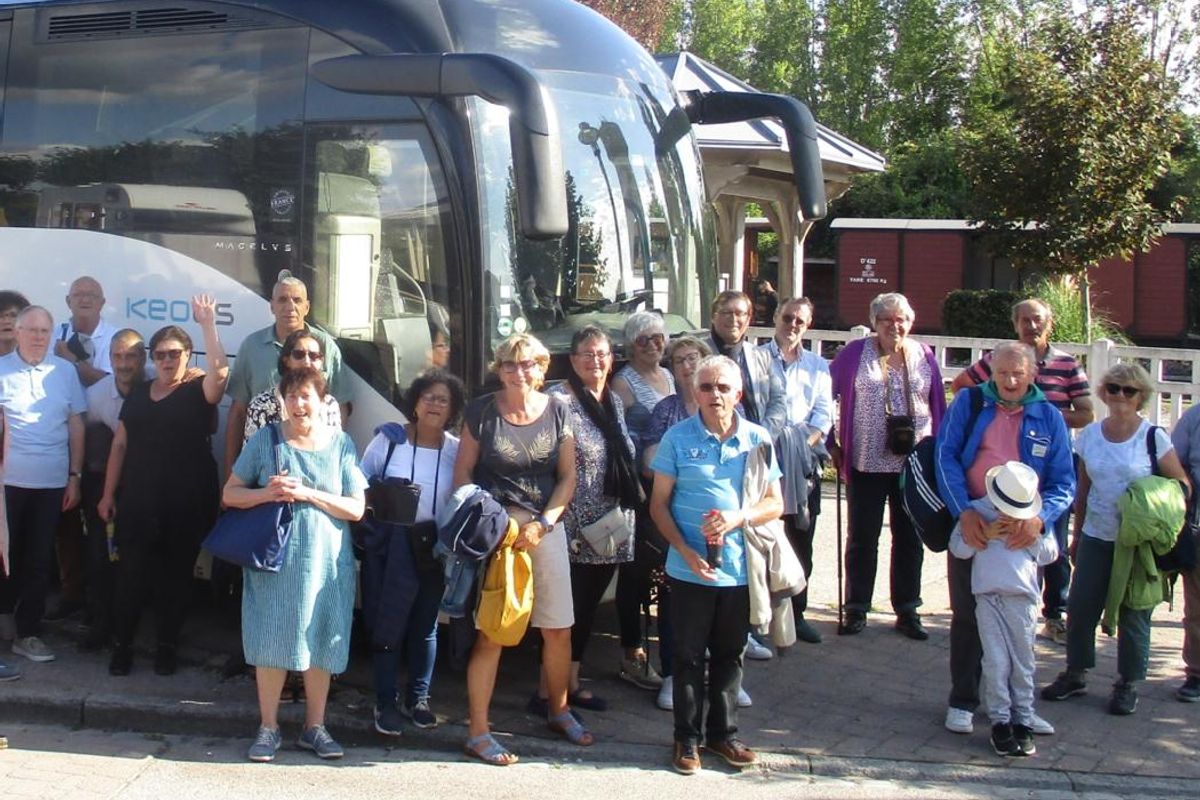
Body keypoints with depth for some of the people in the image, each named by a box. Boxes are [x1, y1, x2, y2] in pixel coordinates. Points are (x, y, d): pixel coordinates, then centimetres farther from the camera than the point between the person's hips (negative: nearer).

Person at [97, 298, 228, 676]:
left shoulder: (198, 391, 0)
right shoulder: (138, 395, 13)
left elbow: (220, 371, -23)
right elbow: (120, 445, 13)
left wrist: (208, 322, -24)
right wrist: (109, 494, 9)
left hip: (186, 505, -3)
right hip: (138, 502, 3)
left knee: (175, 578, 6)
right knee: (130, 577, 1)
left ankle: (167, 647, 19)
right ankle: (121, 646, 13)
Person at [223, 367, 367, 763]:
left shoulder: (341, 444, 3)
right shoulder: (265, 439, 3)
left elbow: (356, 508, -1)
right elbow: (230, 494, 5)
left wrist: (308, 494, -13)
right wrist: (267, 493, -14)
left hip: (325, 561, 1)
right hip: (274, 558, 0)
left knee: (320, 643, 6)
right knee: (272, 641, 2)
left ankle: (314, 726, 20)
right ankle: (268, 727, 15)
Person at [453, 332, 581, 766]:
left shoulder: (557, 412, 4)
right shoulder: (482, 411, -2)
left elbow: (567, 476, 5)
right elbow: (462, 473, 1)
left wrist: (543, 524, -7)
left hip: (545, 528, 3)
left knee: (559, 629, 9)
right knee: (490, 632, -3)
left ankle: (559, 711, 32)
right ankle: (478, 732, 6)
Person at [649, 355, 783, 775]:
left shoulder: (758, 439, 1)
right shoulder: (678, 437, -4)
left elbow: (775, 503, 4)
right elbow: (659, 503, -2)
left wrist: (739, 517, -16)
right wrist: (685, 551, -15)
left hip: (739, 569, 2)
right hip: (689, 569, -2)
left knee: (729, 655, 14)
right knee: (689, 655, 8)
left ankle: (723, 733, 29)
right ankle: (687, 738, 21)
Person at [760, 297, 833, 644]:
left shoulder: (818, 365, 16)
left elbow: (824, 413, 7)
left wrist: (805, 444, -9)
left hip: (804, 462, 3)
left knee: (801, 542, 6)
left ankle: (796, 612, 16)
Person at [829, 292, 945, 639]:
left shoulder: (924, 356, 5)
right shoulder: (855, 353, -2)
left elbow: (938, 407, 9)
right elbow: (825, 395, 1)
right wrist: (830, 443, -4)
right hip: (866, 463, -2)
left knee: (909, 539, 10)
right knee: (862, 539, 7)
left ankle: (907, 611, 21)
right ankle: (857, 610, 18)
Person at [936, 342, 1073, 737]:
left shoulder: (1049, 418, 2)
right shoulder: (968, 404, 0)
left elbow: (1063, 482, -2)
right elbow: (946, 457, -8)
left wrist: (1040, 517, -22)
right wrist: (964, 511, -22)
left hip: (1024, 534, 1)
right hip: (972, 527, -1)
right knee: (967, 616, 6)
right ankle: (962, 701, 19)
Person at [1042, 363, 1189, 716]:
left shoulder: (1153, 436, -7)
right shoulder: (1090, 435, 4)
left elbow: (1181, 485, -2)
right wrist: (1076, 535, 14)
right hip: (1096, 537, 3)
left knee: (1133, 613, 5)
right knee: (1080, 607, 3)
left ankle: (1128, 684, 20)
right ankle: (1075, 674, 21)